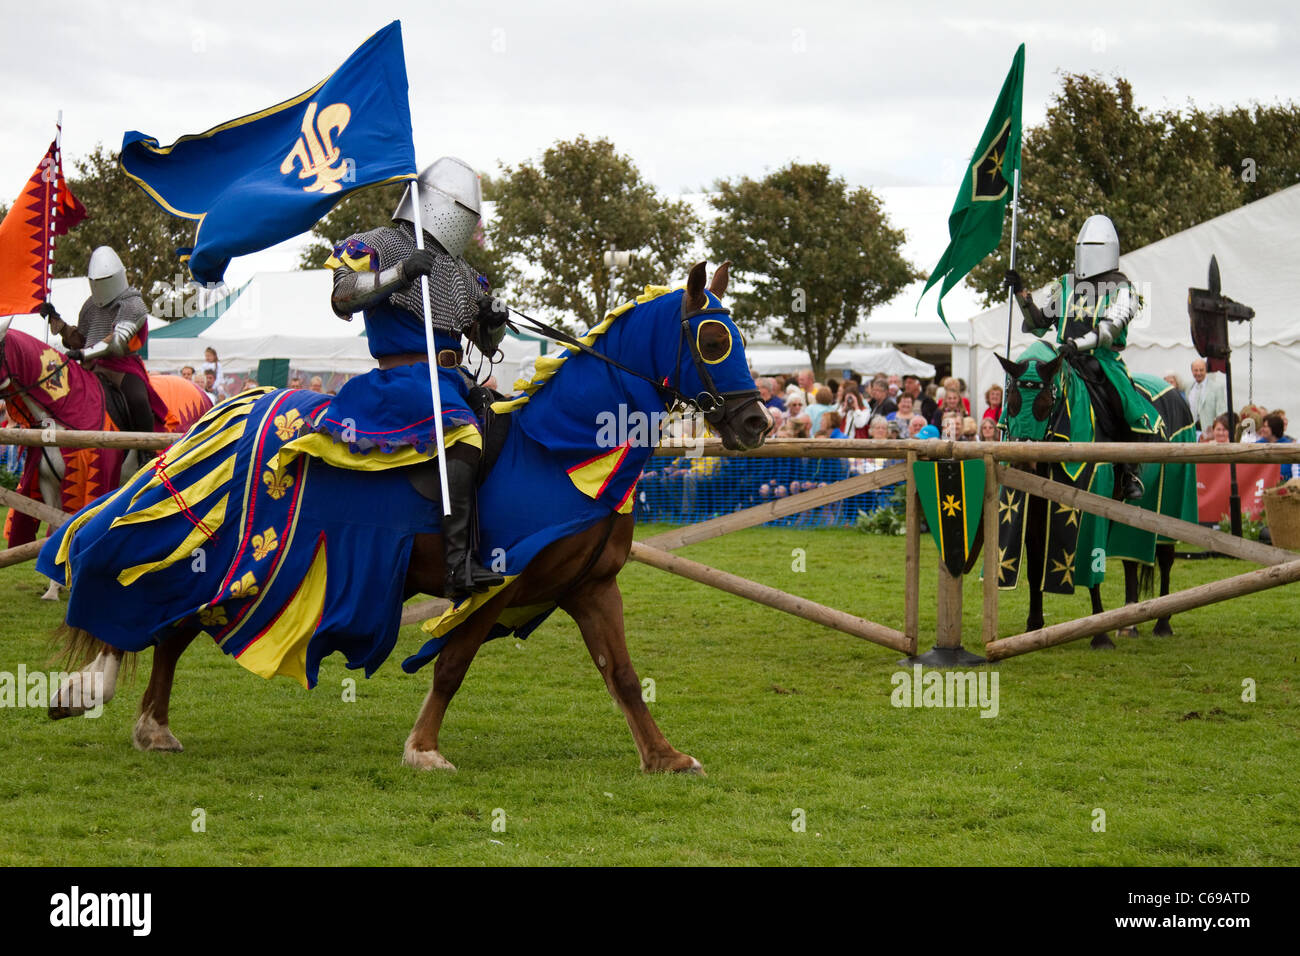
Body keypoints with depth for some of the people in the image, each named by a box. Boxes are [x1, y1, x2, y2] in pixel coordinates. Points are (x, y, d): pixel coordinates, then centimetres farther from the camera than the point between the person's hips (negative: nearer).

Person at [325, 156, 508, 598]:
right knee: (464, 433, -30)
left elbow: (486, 343, 27)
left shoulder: (459, 272, 24)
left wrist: (494, 320, 4)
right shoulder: (383, 244, 3)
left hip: (449, 377, 9)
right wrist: (399, 273, -22)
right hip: (402, 375, -9)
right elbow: (343, 297, -13)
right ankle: (458, 561, -39)